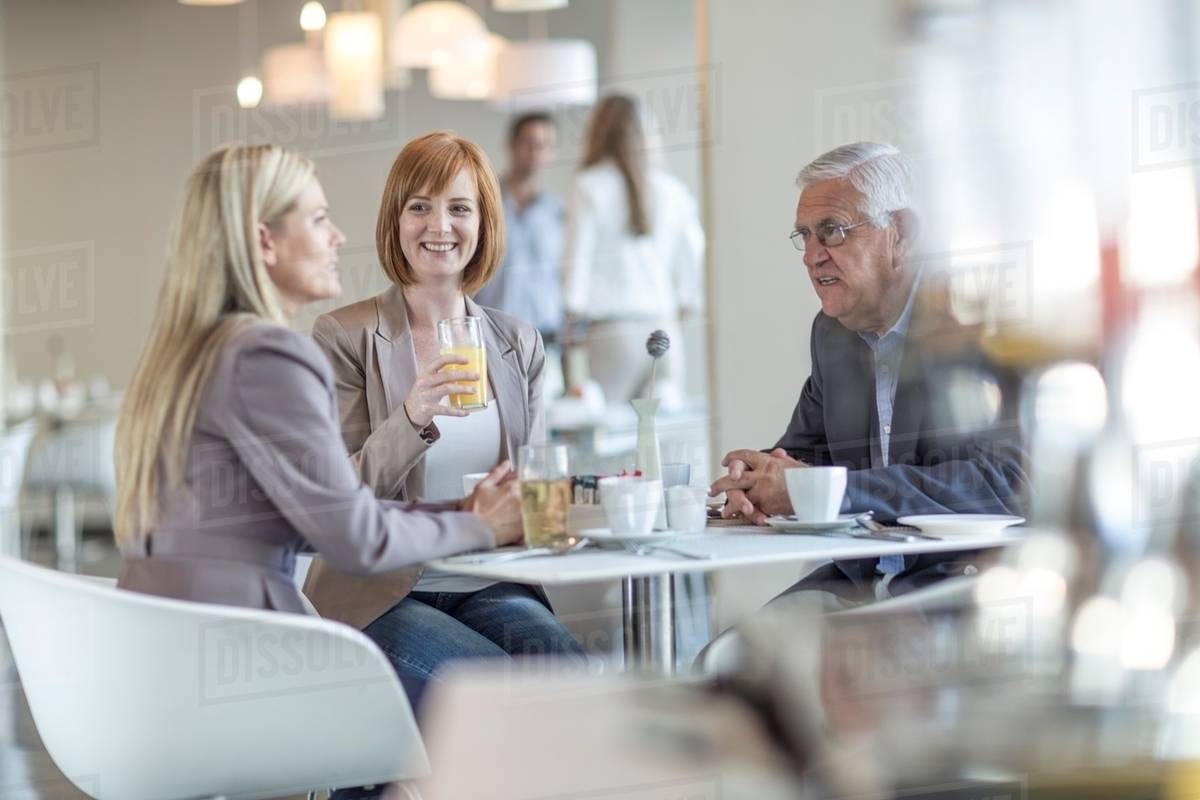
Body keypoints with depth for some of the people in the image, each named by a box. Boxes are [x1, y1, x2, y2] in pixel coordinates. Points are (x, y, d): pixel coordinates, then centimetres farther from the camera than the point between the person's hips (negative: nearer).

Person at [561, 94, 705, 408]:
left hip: (612, 326, -3)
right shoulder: (670, 188, 8)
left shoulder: (588, 186, -1)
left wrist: (573, 313, 6)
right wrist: (686, 302, 22)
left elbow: (578, 253, 0)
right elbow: (693, 250, 12)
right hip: (663, 319, 4)